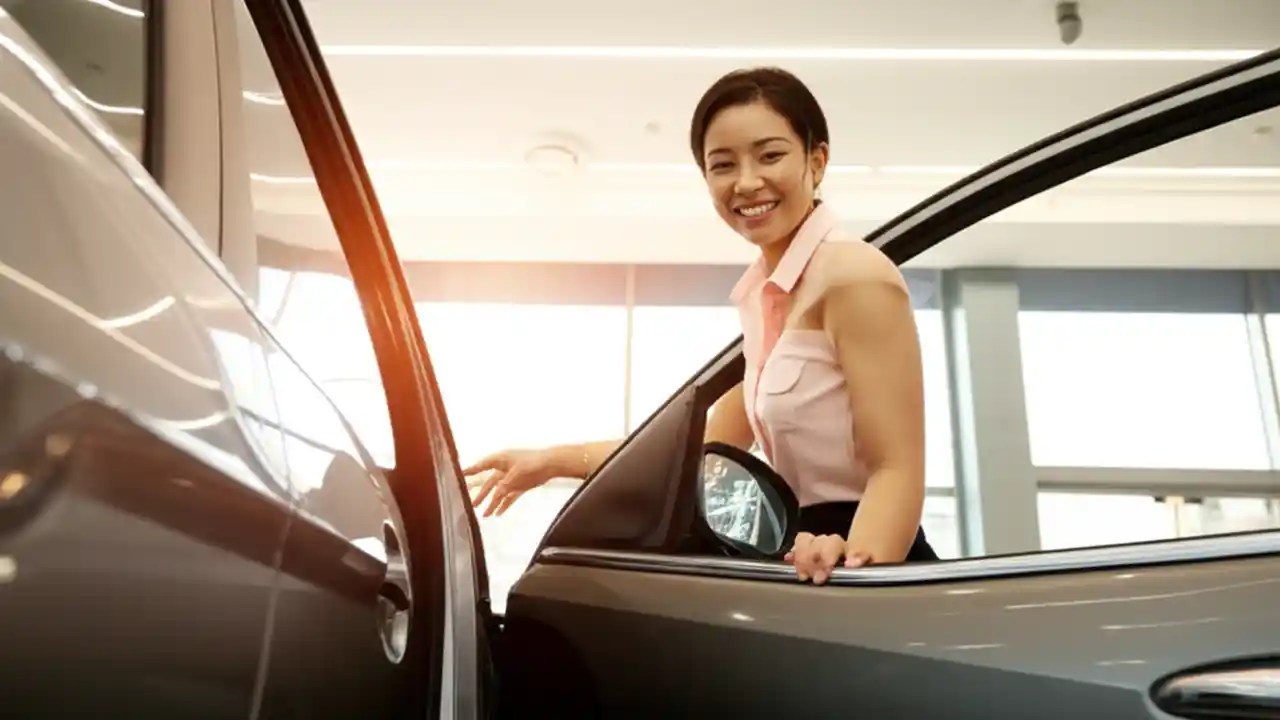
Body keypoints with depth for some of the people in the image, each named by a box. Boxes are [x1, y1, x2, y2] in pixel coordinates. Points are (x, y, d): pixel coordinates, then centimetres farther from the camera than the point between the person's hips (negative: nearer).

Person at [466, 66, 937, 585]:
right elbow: (710, 449, 13)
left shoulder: (853, 275, -15)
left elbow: (898, 469, -21)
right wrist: (557, 460, 12)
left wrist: (854, 562, -40)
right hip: (822, 576, 8)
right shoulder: (766, 295, 10)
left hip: (872, 577, -8)